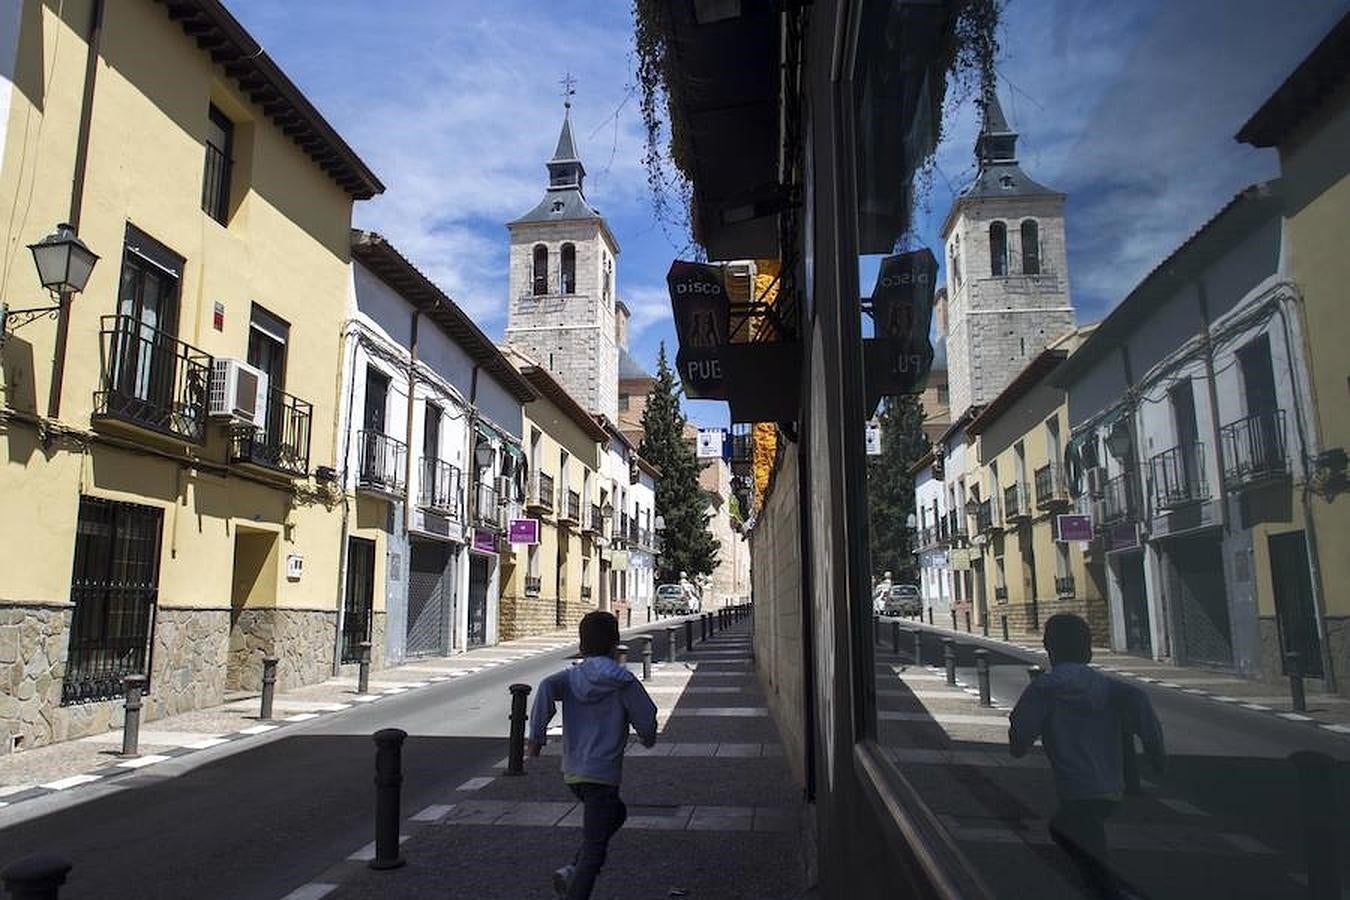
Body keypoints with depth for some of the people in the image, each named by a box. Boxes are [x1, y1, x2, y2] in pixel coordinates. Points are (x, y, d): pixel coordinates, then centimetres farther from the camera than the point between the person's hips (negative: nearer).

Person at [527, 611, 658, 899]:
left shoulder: (571, 676, 4)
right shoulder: (623, 681, -8)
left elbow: (547, 687, -15)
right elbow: (646, 721, -5)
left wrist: (537, 735, -15)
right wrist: (648, 738, 18)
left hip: (572, 772, 6)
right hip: (602, 773, -6)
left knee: (616, 813, 28)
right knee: (594, 848, 1)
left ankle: (572, 871, 17)